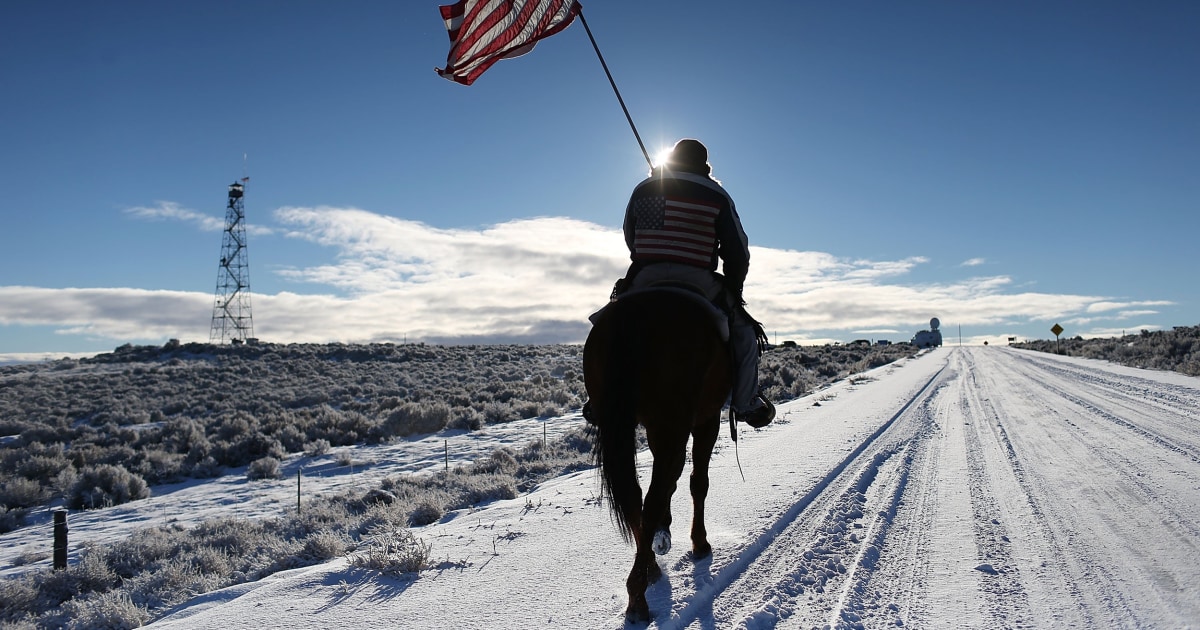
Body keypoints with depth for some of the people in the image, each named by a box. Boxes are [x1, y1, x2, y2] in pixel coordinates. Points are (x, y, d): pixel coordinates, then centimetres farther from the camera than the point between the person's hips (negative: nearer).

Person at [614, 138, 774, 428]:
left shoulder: (642, 189, 10)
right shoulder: (717, 197, 4)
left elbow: (630, 240, 17)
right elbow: (738, 252, 4)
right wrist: (733, 289, 19)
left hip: (644, 282, 2)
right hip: (700, 283, -2)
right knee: (743, 329, 19)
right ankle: (746, 403, 17)